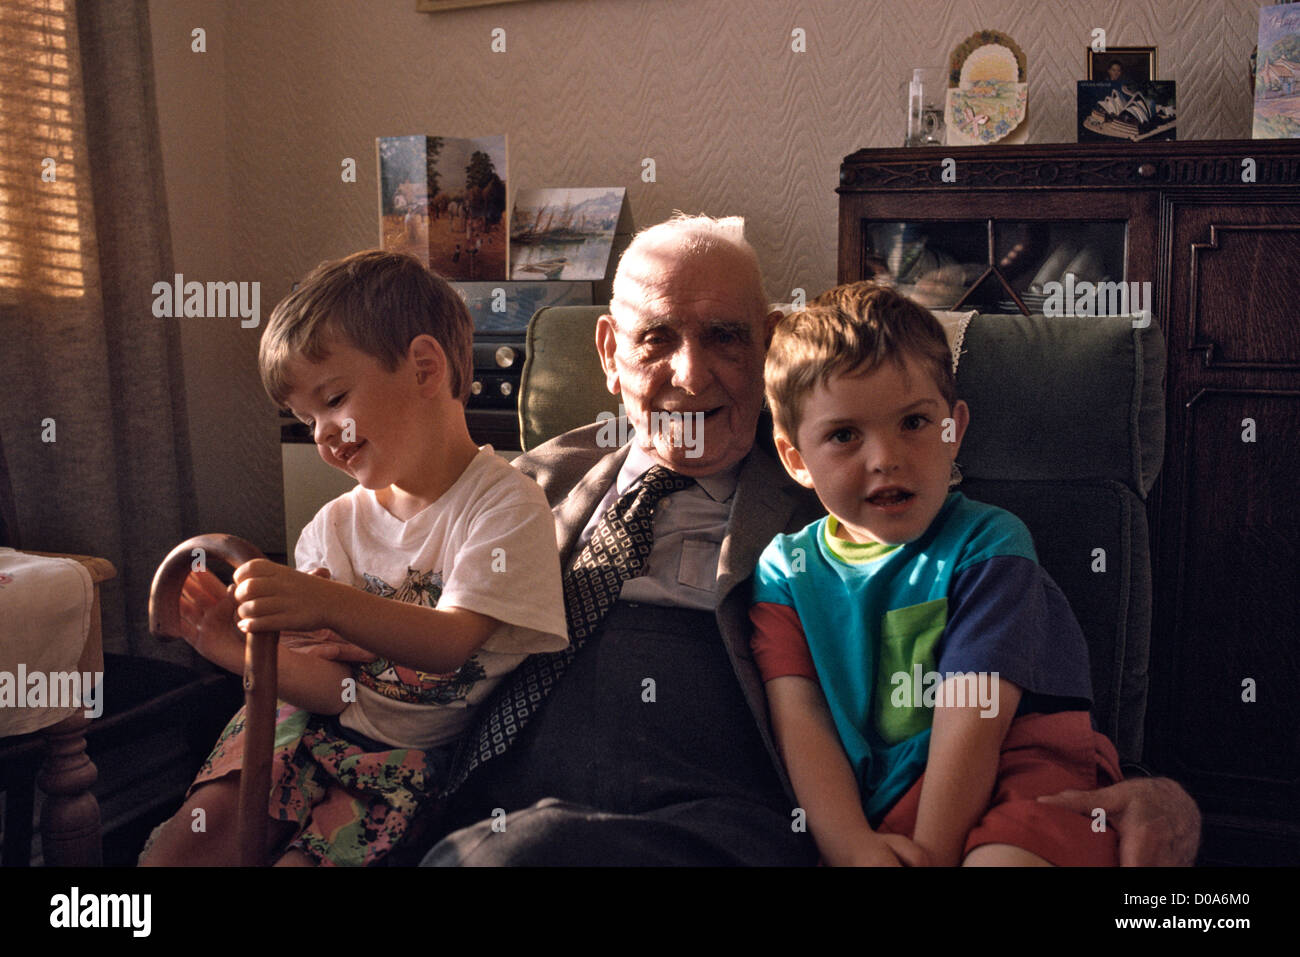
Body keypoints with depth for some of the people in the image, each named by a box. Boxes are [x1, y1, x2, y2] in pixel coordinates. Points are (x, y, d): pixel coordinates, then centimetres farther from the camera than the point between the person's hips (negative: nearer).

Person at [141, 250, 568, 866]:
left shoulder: (506, 505, -9)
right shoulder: (334, 527, 5)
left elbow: (450, 644, -21)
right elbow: (338, 686, 1)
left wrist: (330, 604, -35)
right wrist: (242, 650, -17)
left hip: (433, 752, -4)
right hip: (328, 728, 4)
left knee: (306, 857, -23)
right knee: (200, 827, -14)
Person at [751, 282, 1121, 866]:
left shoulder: (988, 544, 0)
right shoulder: (784, 571, 9)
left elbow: (970, 715, -10)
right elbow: (799, 717, -1)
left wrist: (933, 851, -20)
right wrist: (851, 845, -18)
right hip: (865, 809, 4)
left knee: (1004, 856, -38)